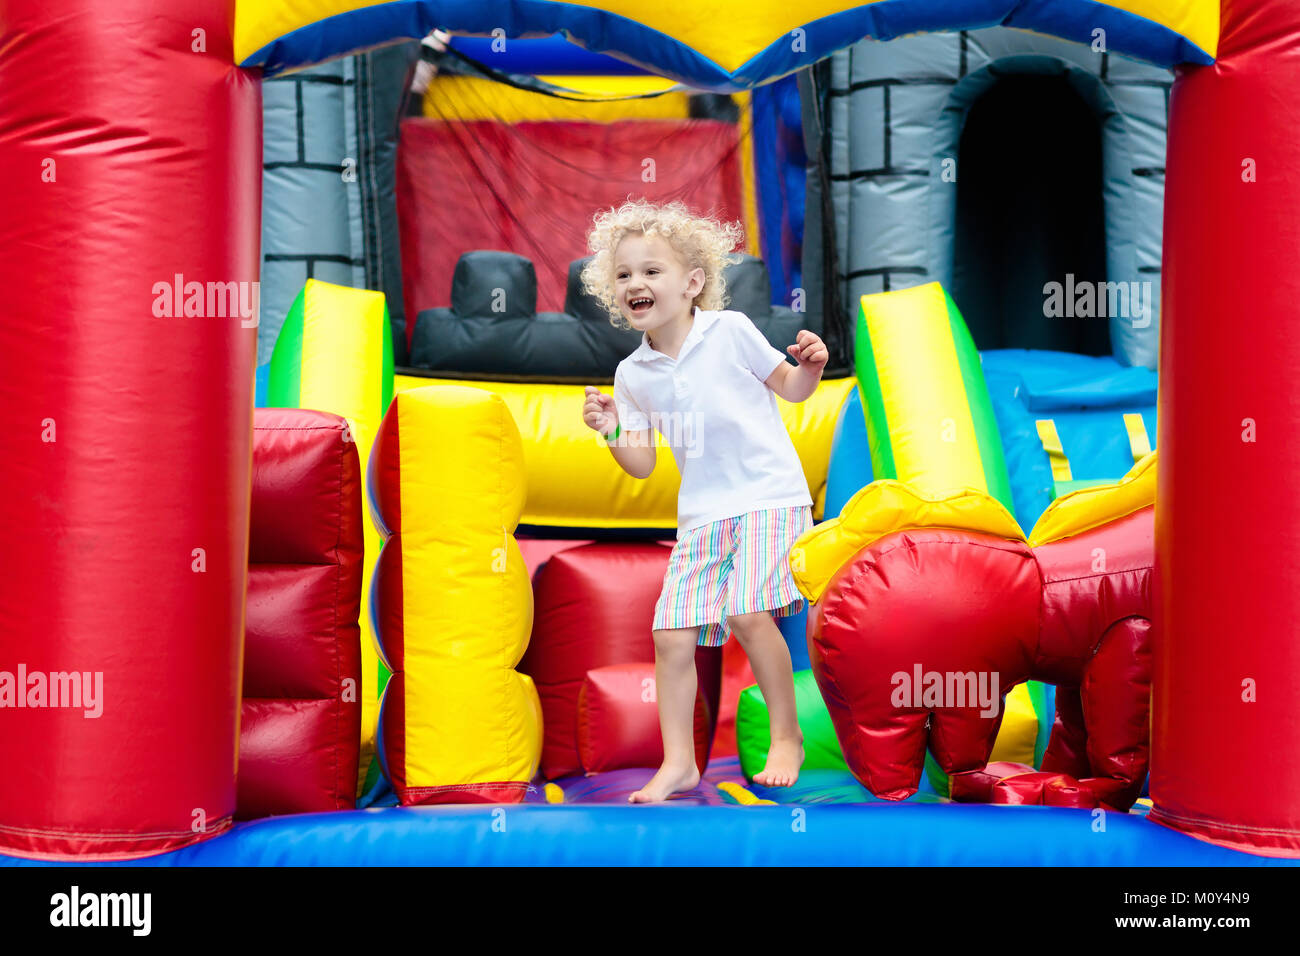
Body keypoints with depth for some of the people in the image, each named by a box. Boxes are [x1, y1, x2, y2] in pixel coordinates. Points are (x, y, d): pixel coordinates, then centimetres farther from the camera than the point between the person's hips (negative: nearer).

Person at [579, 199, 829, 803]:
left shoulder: (730, 330, -3)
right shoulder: (632, 374, 7)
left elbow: (790, 387, 8)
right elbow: (642, 465, 9)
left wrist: (810, 365, -13)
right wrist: (612, 431, -10)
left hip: (769, 496, -4)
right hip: (701, 513, 4)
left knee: (747, 611, -21)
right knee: (671, 635, -3)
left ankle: (787, 736, 0)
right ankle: (678, 763, 12)